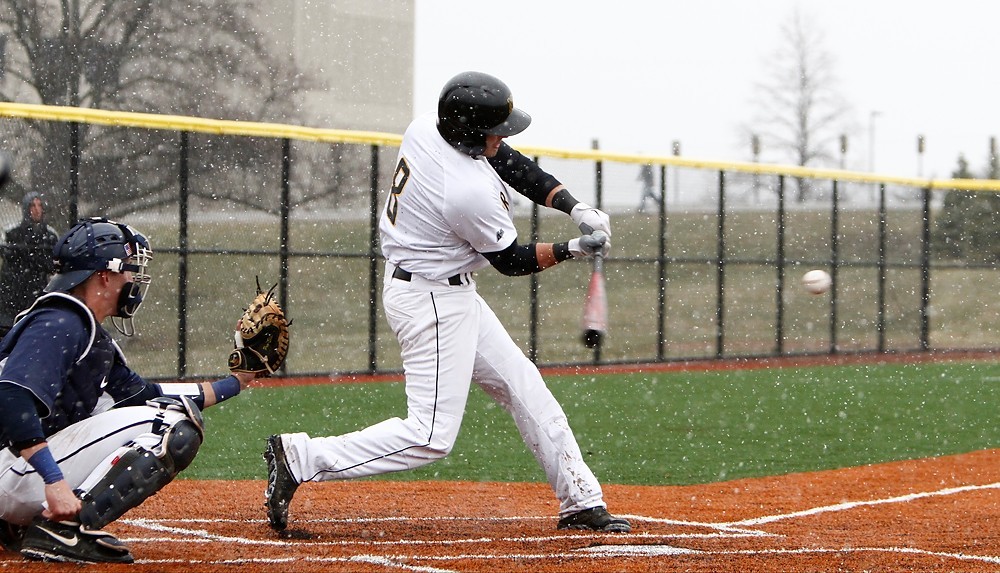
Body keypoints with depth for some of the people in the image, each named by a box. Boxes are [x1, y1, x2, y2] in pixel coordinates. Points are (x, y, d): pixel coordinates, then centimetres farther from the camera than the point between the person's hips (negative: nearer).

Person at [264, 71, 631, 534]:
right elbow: (510, 261, -12)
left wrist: (574, 207, -1)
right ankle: (300, 459, -8)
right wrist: (571, 250, -6)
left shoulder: (425, 128, -6)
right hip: (434, 302, -11)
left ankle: (580, 501, 22)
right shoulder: (472, 193, -30)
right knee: (431, 437, -9)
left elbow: (512, 164, 6)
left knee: (523, 386, 15)